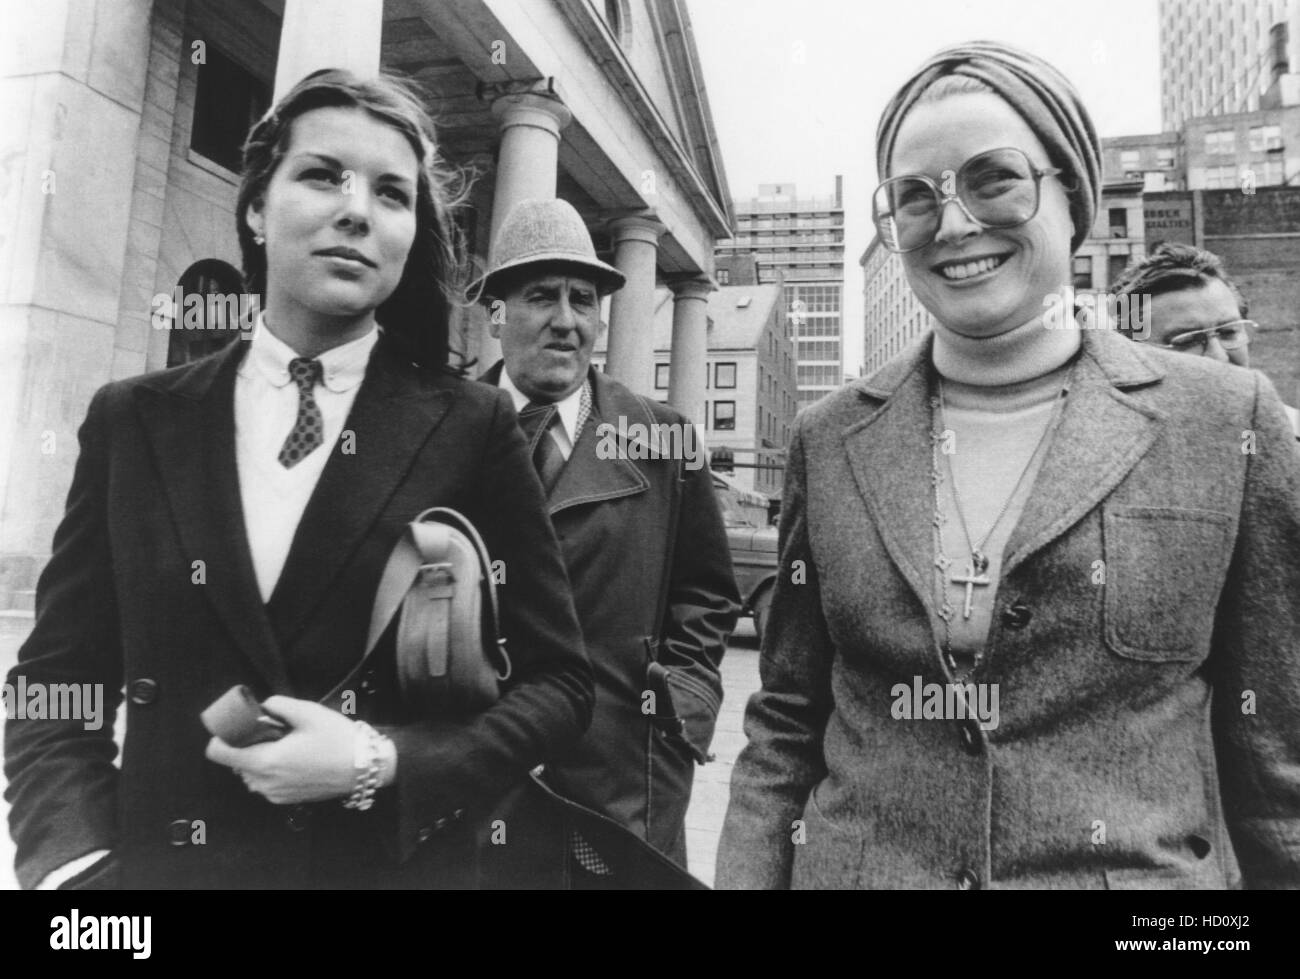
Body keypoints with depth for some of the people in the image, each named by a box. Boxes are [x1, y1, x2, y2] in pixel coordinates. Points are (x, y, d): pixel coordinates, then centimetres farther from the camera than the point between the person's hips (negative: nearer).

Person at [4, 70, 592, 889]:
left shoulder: (472, 427, -9)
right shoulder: (133, 420, -2)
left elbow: (558, 682, -6)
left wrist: (381, 766, -18)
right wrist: (77, 865, -11)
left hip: (400, 866, -1)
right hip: (164, 862, 2)